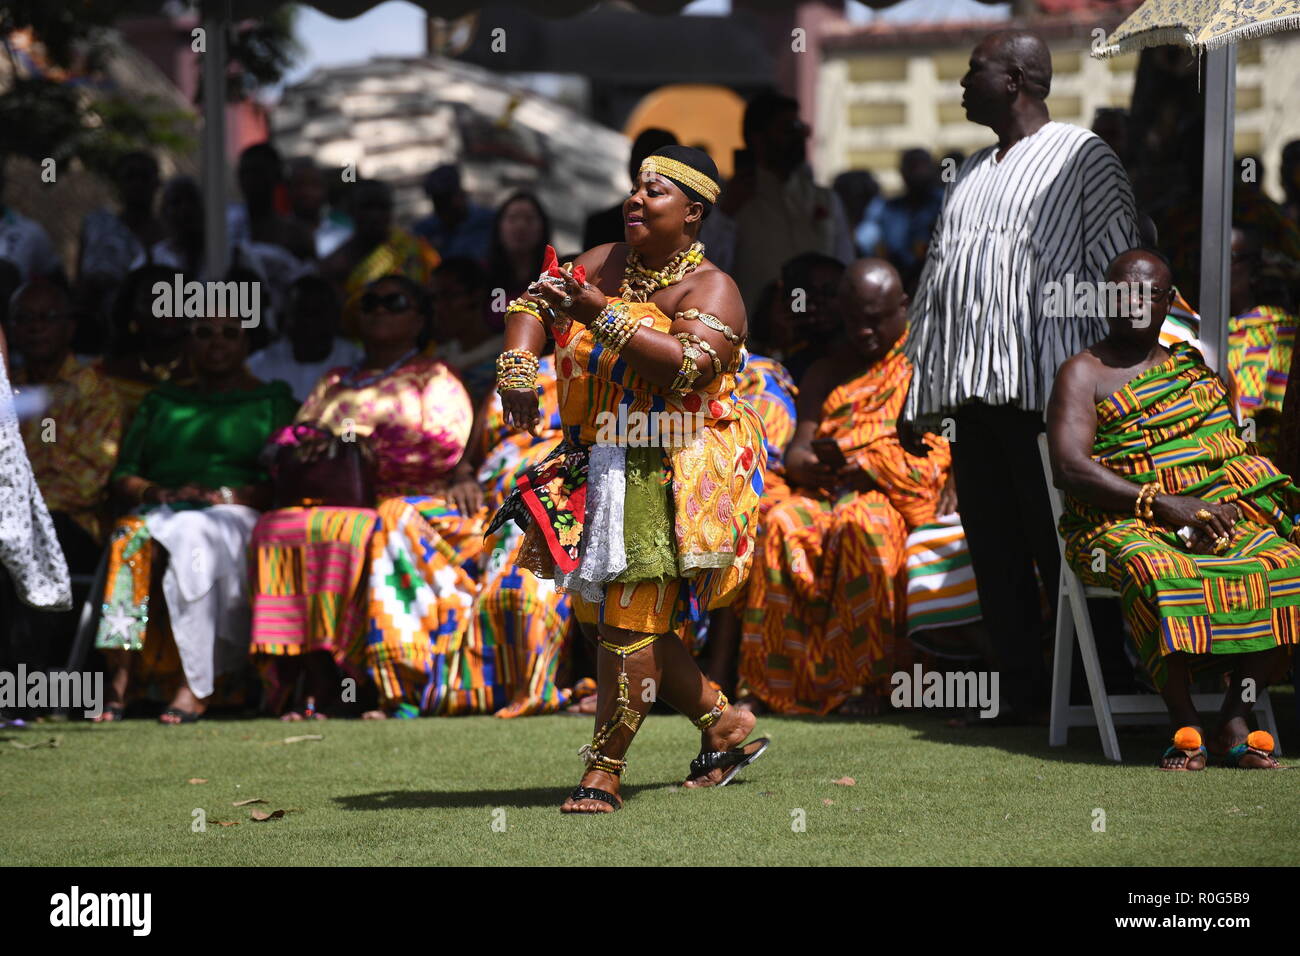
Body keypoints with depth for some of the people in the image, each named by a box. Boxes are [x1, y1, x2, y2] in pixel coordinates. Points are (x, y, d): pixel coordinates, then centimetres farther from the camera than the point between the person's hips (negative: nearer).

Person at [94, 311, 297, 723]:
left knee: (191, 538, -38)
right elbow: (123, 476, 18)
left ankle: (195, 687, -41)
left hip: (234, 514, -3)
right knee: (132, 535, -34)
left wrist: (223, 495, -12)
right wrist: (153, 492, -4)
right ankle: (117, 682, -42)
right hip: (161, 511, 3)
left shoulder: (273, 402, 15)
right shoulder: (162, 402, 26)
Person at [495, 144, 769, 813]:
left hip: (669, 478, -8)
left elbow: (688, 365, -25)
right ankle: (726, 727, 25)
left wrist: (603, 314, -26)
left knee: (631, 620, -13)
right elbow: (535, 303, 13)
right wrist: (517, 365, -8)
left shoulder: (710, 290, -8)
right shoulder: (607, 263, 12)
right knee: (617, 620, 10)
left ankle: (603, 771, -10)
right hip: (599, 470, 8)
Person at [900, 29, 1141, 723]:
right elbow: (935, 282, 25)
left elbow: (1114, 268, -4)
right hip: (973, 390, 7)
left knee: (1062, 547, -9)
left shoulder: (1080, 157, 1)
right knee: (993, 548, 4)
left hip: (1048, 390, -7)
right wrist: (917, 396, 20)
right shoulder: (970, 174, 24)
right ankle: (1022, 688, 8)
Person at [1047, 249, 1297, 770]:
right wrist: (1164, 504, -17)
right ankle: (1186, 726, -29)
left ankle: (1234, 721, -22)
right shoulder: (1083, 374, 7)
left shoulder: (1192, 365, 24)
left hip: (1218, 511, 5)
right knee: (1162, 576, -40)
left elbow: (1236, 449, 20)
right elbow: (1068, 468, -8)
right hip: (1124, 523, -5)